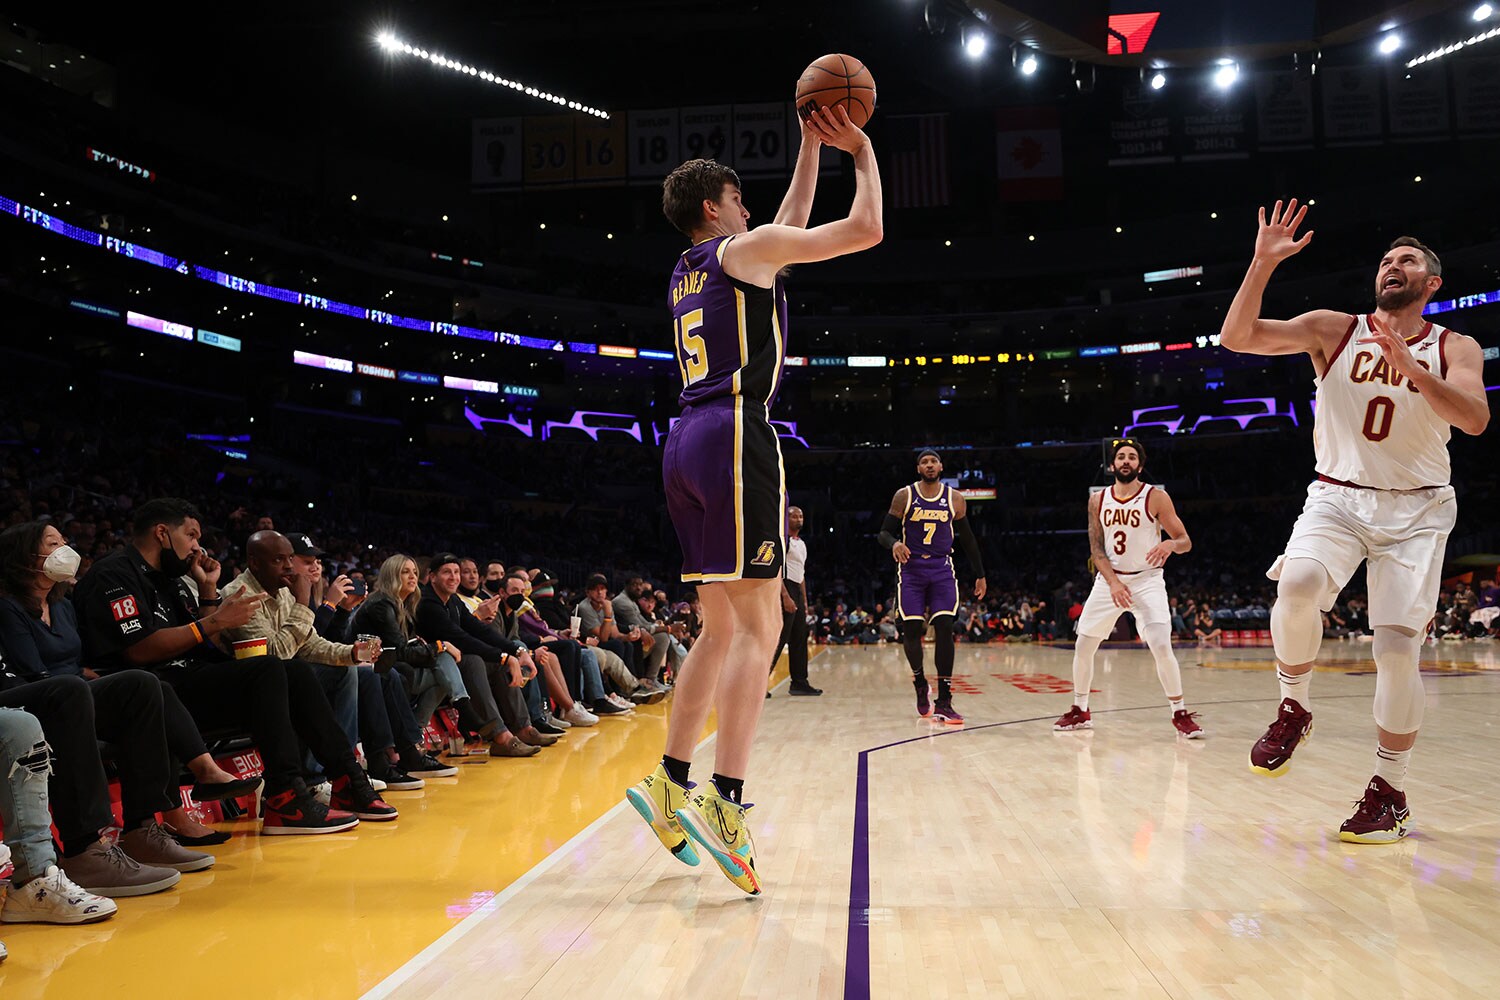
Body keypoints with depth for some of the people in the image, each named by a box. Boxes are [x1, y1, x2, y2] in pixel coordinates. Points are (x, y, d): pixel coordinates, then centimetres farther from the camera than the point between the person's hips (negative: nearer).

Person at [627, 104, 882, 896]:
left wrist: (812, 148, 40)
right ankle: (723, 801, -18)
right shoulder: (743, 249, 2)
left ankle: (670, 783, 10)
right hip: (735, 436, -9)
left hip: (686, 444, 9)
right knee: (758, 624, -11)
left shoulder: (688, 271, 26)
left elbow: (791, 228, 38)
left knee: (723, 626, 12)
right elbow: (864, 229, 1)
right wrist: (863, 154, 16)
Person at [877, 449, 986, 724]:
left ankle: (944, 702, -9)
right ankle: (921, 686, 23)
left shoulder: (955, 499, 5)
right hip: (911, 569, 0)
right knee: (912, 630, -3)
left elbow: (967, 539, 14)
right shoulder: (904, 496, 1)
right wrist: (894, 544, -23)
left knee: (945, 628, -11)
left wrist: (980, 575, 13)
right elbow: (884, 532, 1)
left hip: (942, 570, 1)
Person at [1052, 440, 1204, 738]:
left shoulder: (1156, 497, -8)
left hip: (1147, 580, -3)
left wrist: (1170, 544, -30)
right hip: (1109, 580, 4)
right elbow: (1096, 549, 0)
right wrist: (1113, 582, -15)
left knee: (1161, 646, -18)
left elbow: (1186, 541, -6)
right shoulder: (1098, 501, 1)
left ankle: (1180, 714, -1)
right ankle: (1080, 711, 20)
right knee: (1083, 645, 4)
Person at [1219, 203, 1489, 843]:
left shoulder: (1454, 350, 3)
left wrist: (1411, 368, -28)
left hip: (1416, 510, 1)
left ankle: (1390, 792, 10)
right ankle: (1293, 708, -5)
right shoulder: (1333, 330, 3)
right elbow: (1236, 338, -9)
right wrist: (1263, 264, -19)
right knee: (1297, 585, -31)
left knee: (1397, 647, -7)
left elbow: (1475, 419, -16)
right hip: (1337, 499, 0)